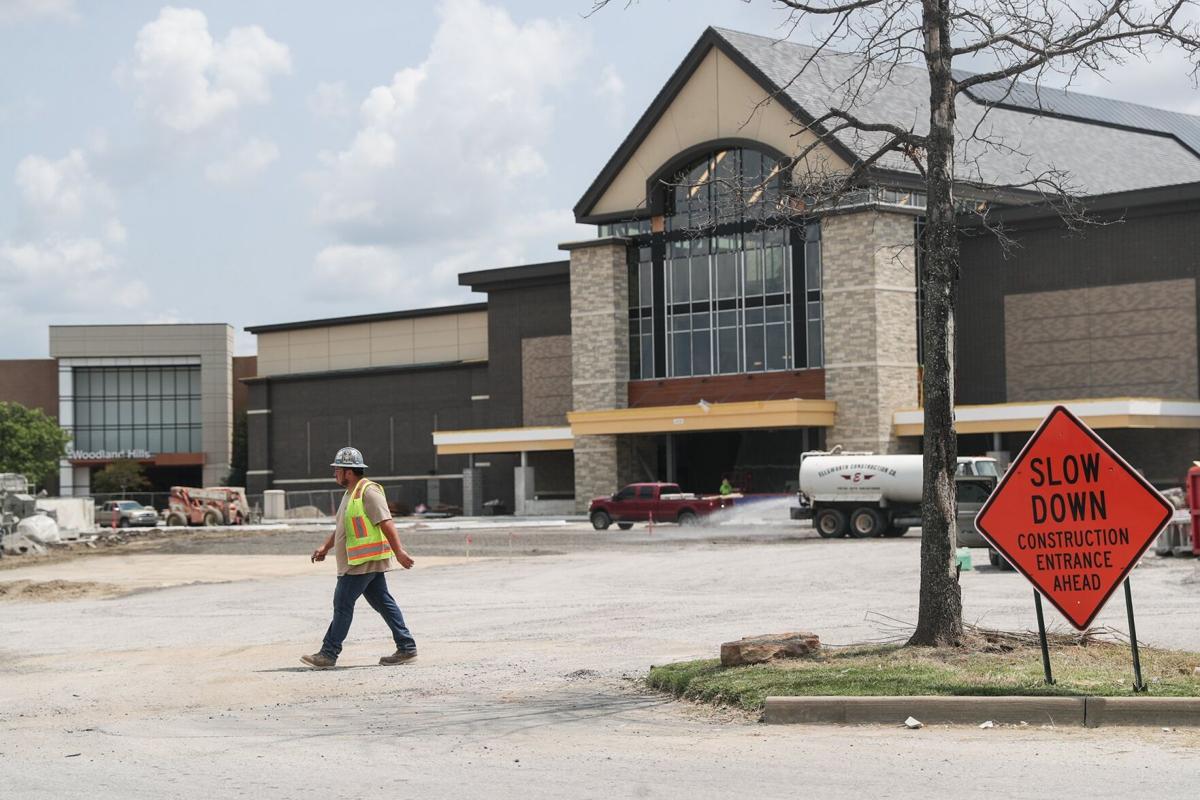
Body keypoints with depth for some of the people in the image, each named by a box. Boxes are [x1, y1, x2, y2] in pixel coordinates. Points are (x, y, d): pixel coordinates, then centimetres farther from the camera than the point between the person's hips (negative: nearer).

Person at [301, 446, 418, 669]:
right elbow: (342, 527, 29)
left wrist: (399, 552, -25)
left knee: (343, 604, -7)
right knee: (383, 602, 9)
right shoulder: (350, 494, 19)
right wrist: (325, 547, 23)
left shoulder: (368, 492, -14)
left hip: (364, 562, -10)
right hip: (366, 563, 10)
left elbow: (386, 523, -20)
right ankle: (406, 648, 11)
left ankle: (328, 654, -3)